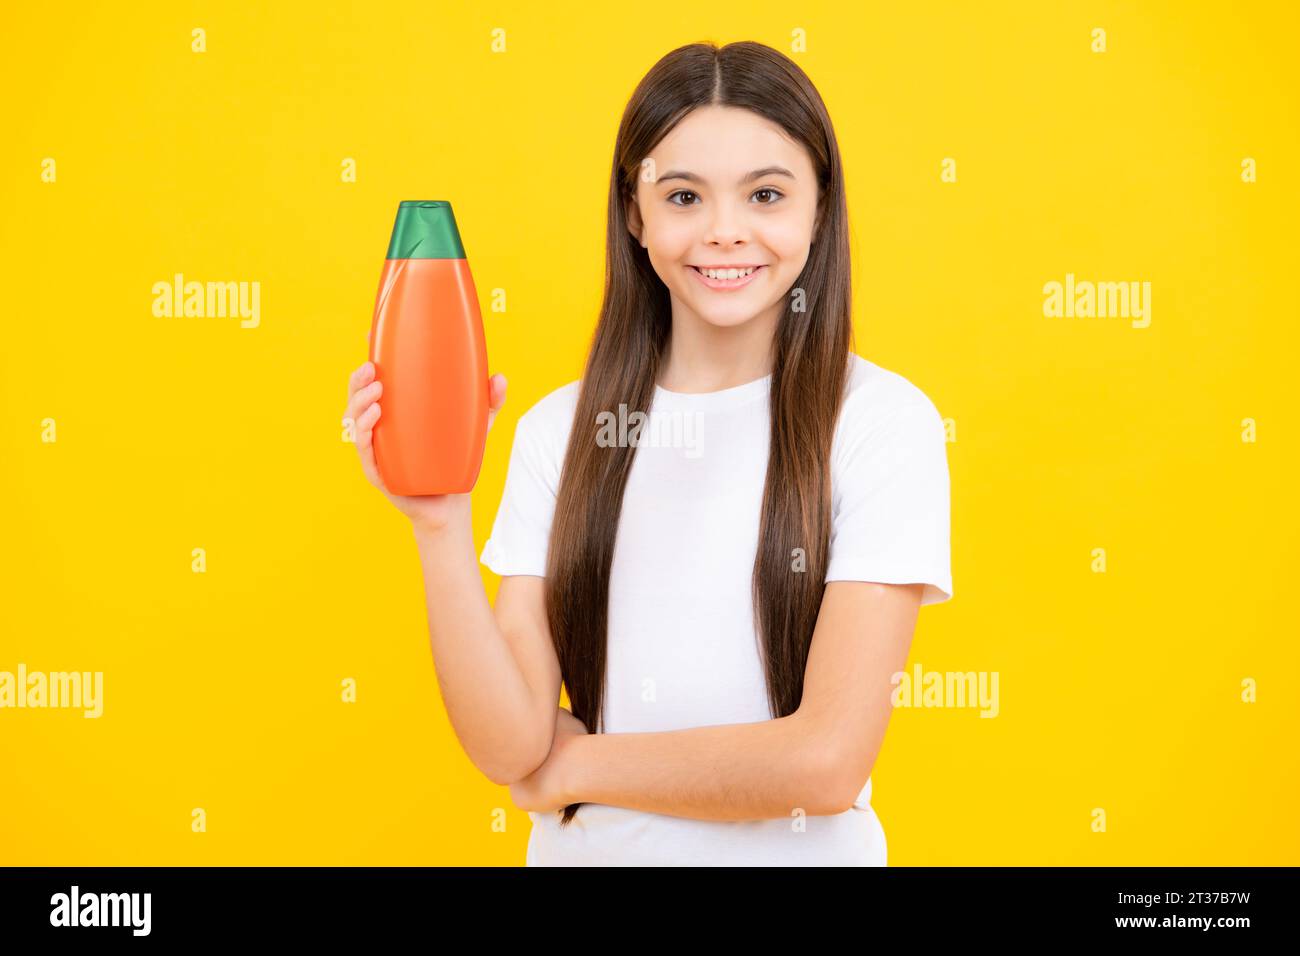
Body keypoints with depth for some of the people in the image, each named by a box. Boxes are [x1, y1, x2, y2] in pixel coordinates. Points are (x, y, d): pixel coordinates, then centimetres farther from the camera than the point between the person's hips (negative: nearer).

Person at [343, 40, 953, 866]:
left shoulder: (884, 421, -15)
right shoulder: (560, 429, -6)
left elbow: (827, 761, -19)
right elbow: (510, 747, -11)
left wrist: (575, 764, -9)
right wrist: (442, 525, -23)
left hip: (793, 849, -2)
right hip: (585, 849, 3)